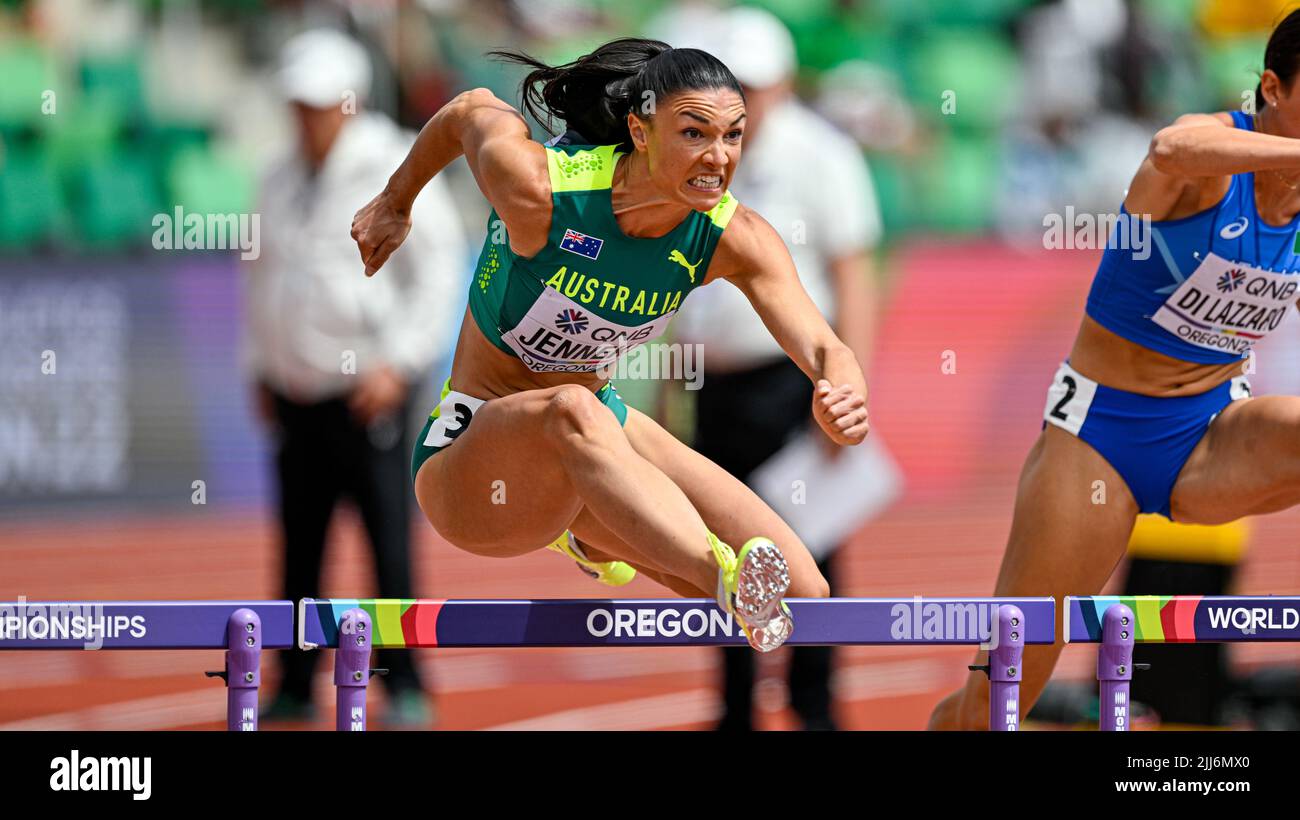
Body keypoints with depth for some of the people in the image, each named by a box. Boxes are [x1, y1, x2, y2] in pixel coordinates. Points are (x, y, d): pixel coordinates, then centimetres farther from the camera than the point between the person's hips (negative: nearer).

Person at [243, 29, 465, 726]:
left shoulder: (395, 173, -6)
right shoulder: (281, 181, 14)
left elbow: (437, 269, -7)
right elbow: (262, 276, 23)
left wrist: (397, 363, -13)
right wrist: (260, 368, 15)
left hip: (369, 389, -6)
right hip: (295, 394, 6)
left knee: (389, 539, -7)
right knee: (299, 544, 7)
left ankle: (404, 688, -3)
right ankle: (295, 688, 14)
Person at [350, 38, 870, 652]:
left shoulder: (734, 239, -14)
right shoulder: (539, 190, -25)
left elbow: (821, 347, -27)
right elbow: (474, 111, -4)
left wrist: (844, 393, -52)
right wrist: (395, 203, 14)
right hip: (470, 458, -6)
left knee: (802, 593, -6)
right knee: (573, 412, -42)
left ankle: (594, 535, 23)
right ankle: (722, 578, -62)